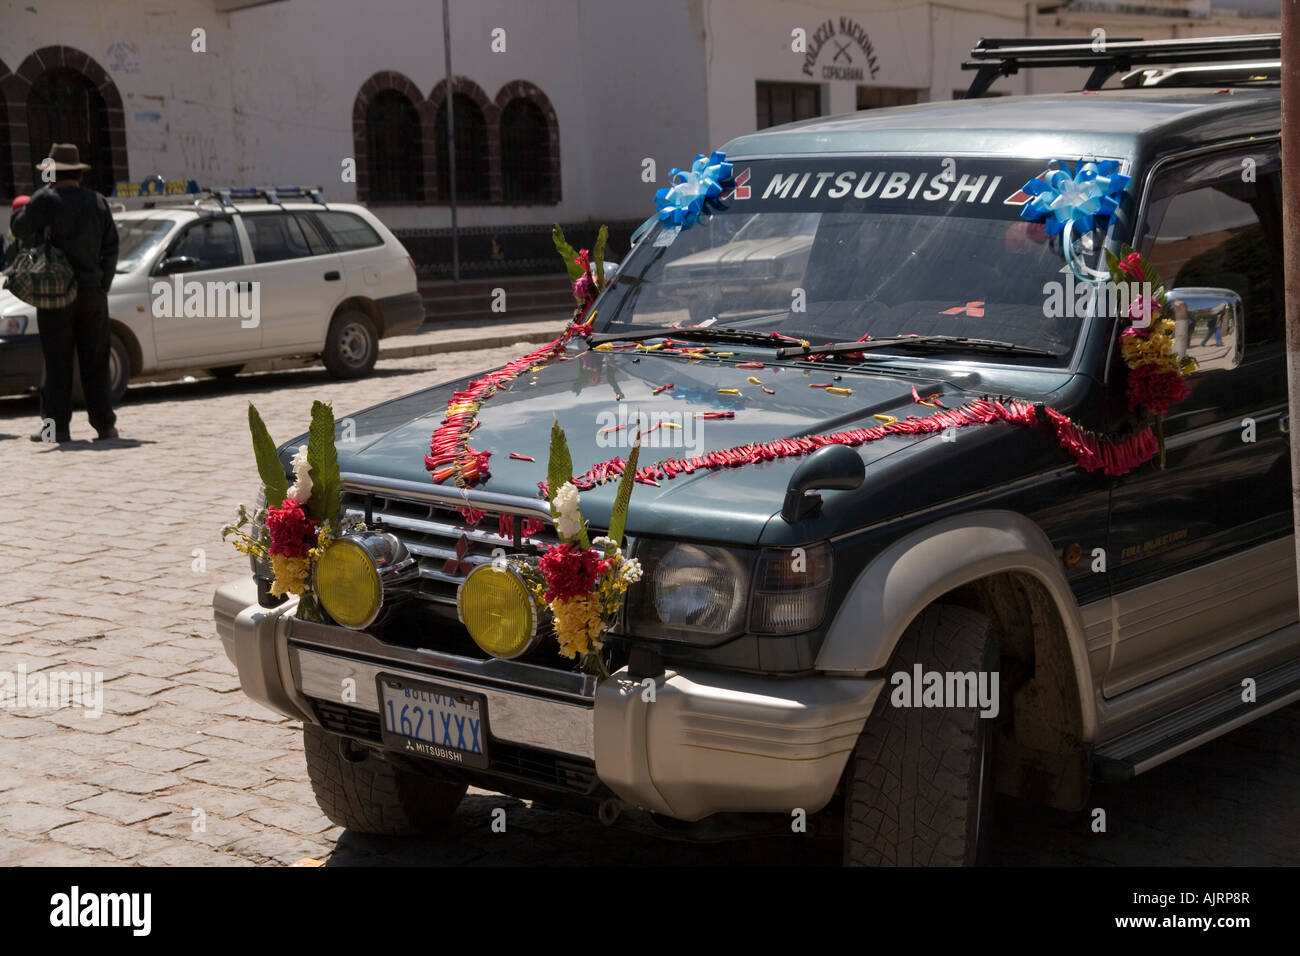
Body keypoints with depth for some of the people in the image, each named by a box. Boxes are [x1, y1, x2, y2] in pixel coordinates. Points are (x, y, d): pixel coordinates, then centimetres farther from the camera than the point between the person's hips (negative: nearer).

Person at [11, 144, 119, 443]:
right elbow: (111, 248, 7)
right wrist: (102, 285, 12)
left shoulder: (45, 199, -8)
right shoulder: (97, 202, 7)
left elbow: (21, 229, -10)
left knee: (57, 362, 2)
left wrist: (23, 210, 10)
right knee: (95, 362, 7)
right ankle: (104, 424, 7)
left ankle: (57, 426, 2)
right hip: (92, 293, 3)